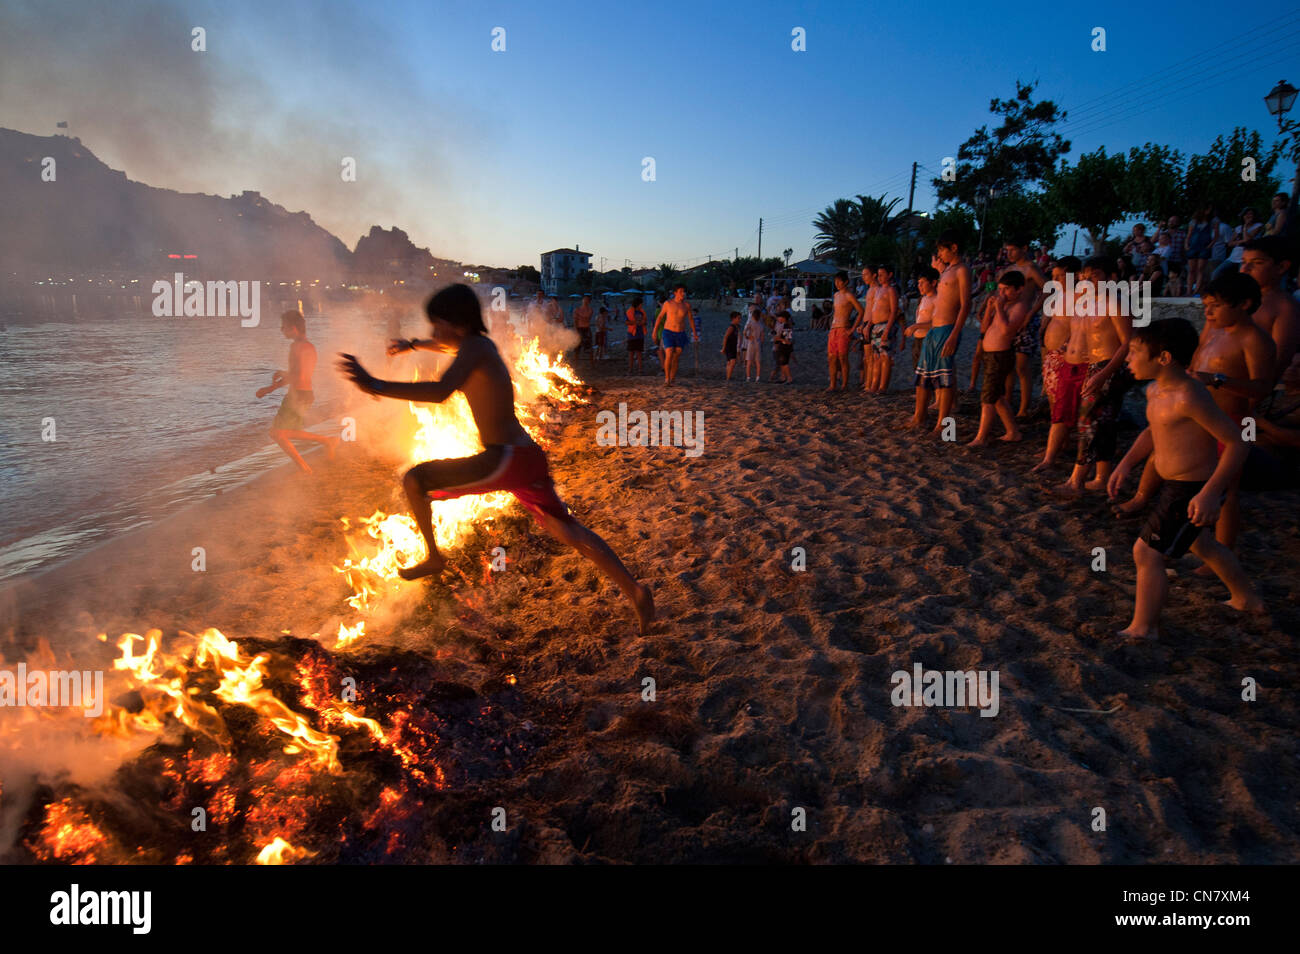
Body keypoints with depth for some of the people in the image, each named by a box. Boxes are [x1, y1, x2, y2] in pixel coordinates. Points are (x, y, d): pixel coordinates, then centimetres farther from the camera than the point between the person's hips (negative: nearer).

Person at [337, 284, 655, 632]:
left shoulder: (473, 350, -10)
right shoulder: (482, 343, 17)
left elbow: (440, 391, -29)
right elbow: (450, 345, 43)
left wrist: (376, 386, -31)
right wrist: (412, 345, 53)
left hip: (502, 460, -10)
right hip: (529, 458, 10)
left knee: (415, 479, -1)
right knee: (566, 531, 14)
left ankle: (434, 557, 13)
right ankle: (634, 591, 13)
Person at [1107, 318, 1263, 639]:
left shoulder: (1188, 397, -28)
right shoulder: (1155, 391, 2)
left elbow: (1236, 442, -25)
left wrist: (1210, 493, -30)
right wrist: (1125, 465, 9)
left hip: (1192, 490, -10)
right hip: (1177, 484, 10)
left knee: (1147, 553, -4)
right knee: (1197, 542, 31)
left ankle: (1142, 629, 12)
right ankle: (1247, 599, 52)